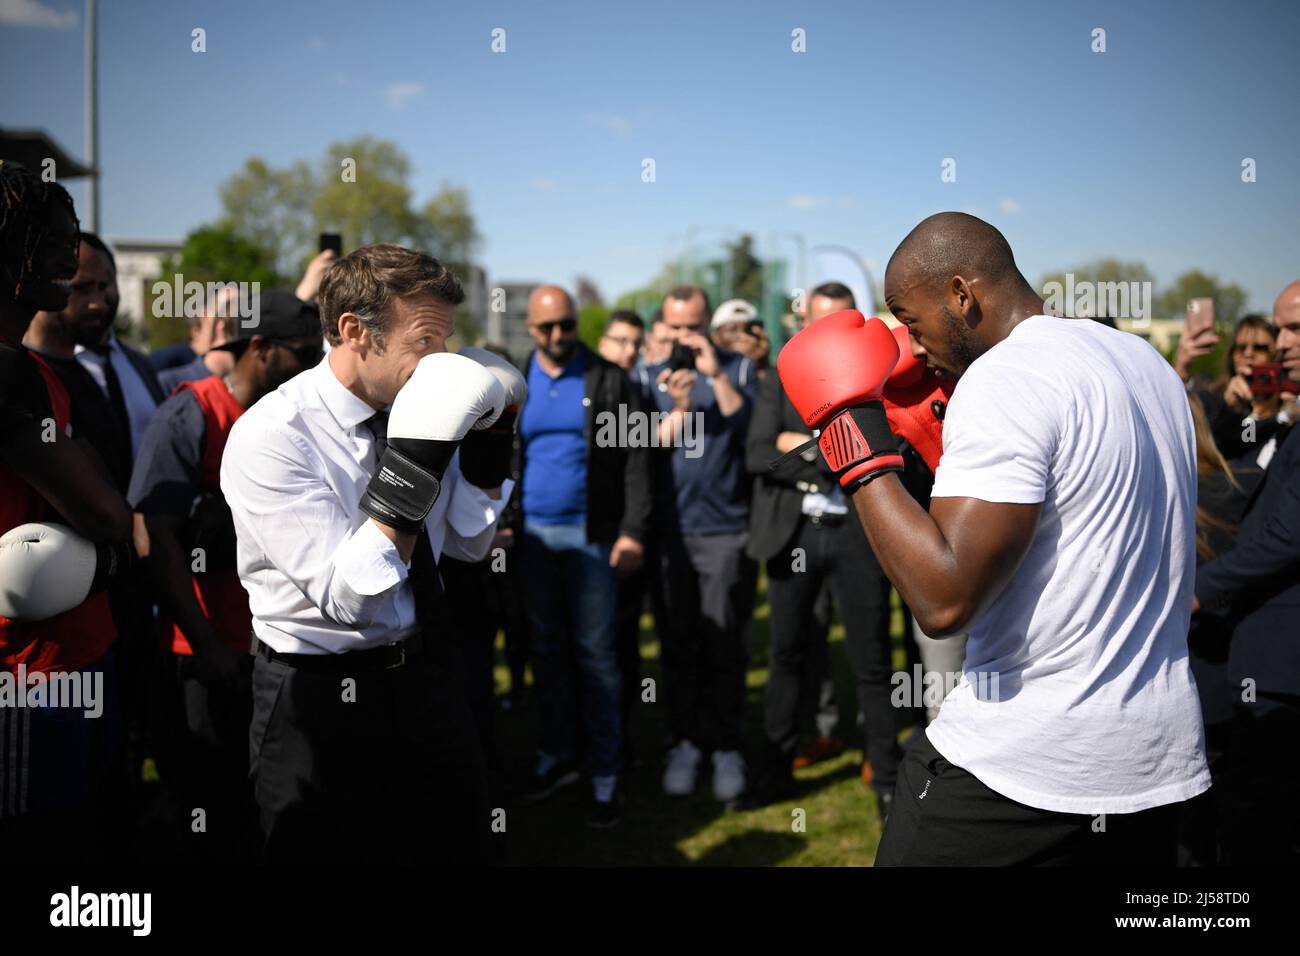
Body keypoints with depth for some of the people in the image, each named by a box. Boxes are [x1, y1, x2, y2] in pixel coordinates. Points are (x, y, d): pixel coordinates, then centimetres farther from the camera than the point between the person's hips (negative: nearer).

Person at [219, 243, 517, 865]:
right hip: (322, 697, -6)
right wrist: (417, 456, -30)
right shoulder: (268, 437, -21)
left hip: (428, 675, 6)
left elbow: (470, 544, 8)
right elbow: (348, 598, -26)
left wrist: (487, 430, -7)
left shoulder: (411, 410, -3)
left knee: (464, 848, 18)